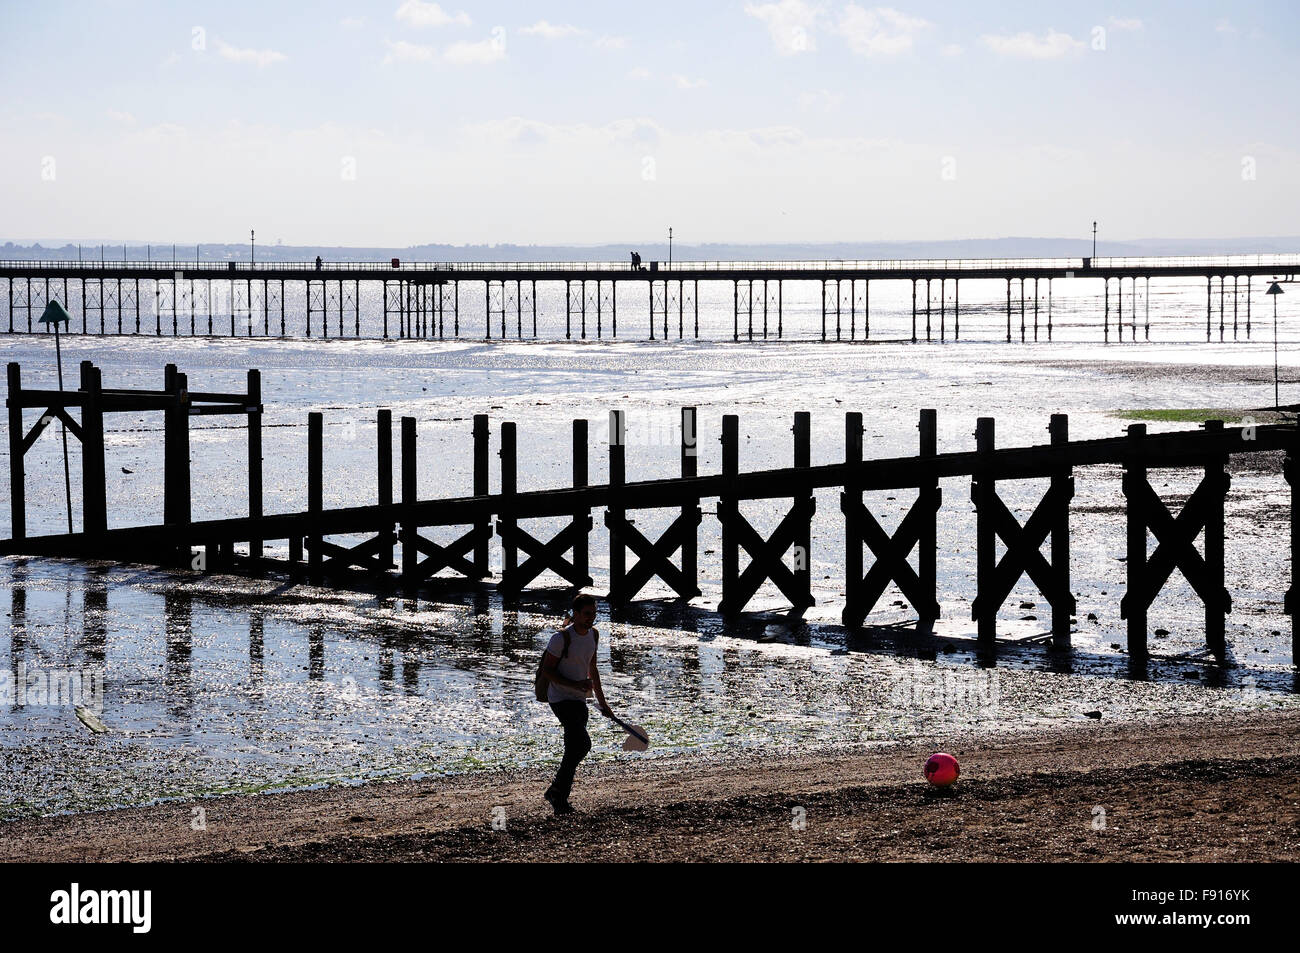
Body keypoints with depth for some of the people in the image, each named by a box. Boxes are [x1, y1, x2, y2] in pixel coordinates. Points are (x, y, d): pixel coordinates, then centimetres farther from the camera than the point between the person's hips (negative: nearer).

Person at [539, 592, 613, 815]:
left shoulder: (593, 634, 9)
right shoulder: (562, 638, -15)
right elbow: (547, 669, -13)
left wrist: (602, 701, 23)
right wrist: (575, 685, -22)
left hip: (579, 700, 8)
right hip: (560, 698, -8)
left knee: (575, 750, 9)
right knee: (583, 744, -21)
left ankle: (557, 793, 24)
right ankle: (558, 794, -11)